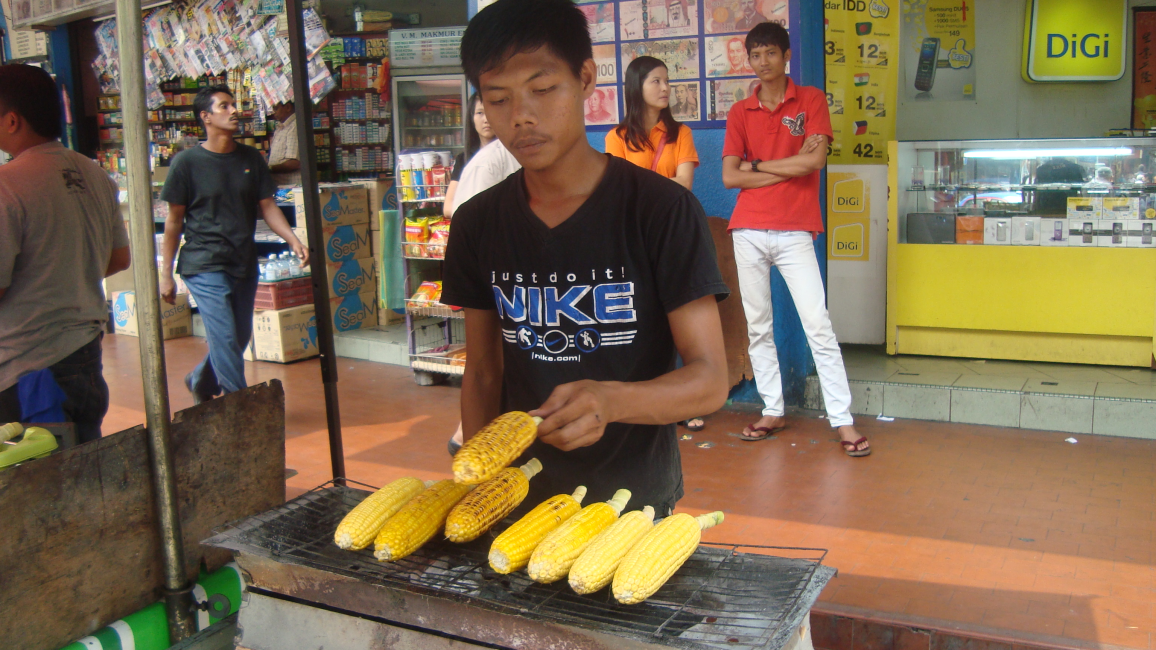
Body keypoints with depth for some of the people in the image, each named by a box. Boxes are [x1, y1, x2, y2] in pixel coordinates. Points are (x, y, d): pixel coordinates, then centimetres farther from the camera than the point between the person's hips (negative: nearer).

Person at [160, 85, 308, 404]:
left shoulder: (251, 159, 6)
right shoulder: (187, 162, -5)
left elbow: (267, 206, 6)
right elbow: (174, 220, -1)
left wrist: (293, 240, -12)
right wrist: (166, 274, -2)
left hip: (244, 264, 5)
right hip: (204, 266, -5)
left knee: (241, 336, 15)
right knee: (225, 338, -10)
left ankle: (200, 383, 42)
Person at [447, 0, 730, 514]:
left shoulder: (663, 210, -15)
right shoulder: (478, 224, -2)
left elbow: (710, 379, -17)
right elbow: (483, 371, 5)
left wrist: (610, 400, -36)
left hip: (637, 496, -3)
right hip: (523, 494, 4)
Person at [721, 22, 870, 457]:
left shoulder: (811, 99, 5)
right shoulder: (740, 113, 11)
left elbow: (815, 160, -10)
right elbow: (729, 177, 0)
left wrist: (756, 165, -3)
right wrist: (790, 167, -5)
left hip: (795, 232, -3)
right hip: (749, 231, 3)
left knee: (817, 324, -7)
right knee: (758, 327, 7)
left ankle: (842, 419, -2)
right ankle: (773, 411, 17)